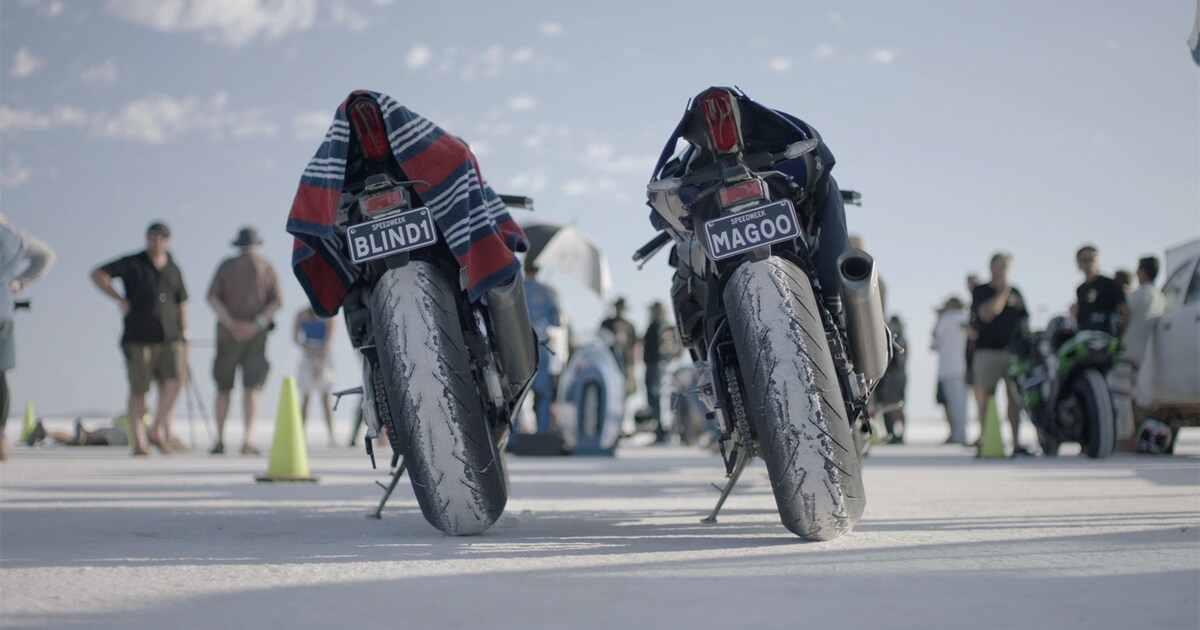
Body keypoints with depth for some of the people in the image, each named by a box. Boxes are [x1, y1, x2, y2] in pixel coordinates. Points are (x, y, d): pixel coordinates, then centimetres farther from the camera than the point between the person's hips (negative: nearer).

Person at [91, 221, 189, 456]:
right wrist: (120, 299, -8)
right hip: (139, 338, -3)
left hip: (170, 338, 3)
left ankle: (156, 431, 0)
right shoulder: (132, 264, 3)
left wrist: (184, 337, 15)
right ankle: (138, 441, 4)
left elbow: (181, 304, 21)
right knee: (139, 389, -2)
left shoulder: (174, 270, 15)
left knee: (174, 381, -14)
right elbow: (97, 274, -1)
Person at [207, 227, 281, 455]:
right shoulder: (267, 268, 6)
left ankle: (220, 441, 10)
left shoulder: (226, 266, 5)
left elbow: (212, 297, -7)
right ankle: (248, 439, -20)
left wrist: (232, 324, -12)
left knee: (223, 388, 11)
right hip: (256, 335, 0)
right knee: (251, 388, -4)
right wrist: (257, 325, -13)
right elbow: (276, 302, -5)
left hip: (228, 334, 0)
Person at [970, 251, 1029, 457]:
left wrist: (1025, 332, 4)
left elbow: (1024, 318, 22)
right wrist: (1004, 293, -8)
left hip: (1014, 350, 4)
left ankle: (1016, 443, 5)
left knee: (1015, 397, 1)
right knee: (985, 397, -7)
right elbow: (987, 314, -11)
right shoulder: (980, 291, 5)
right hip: (987, 350, -4)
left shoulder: (1015, 292, 20)